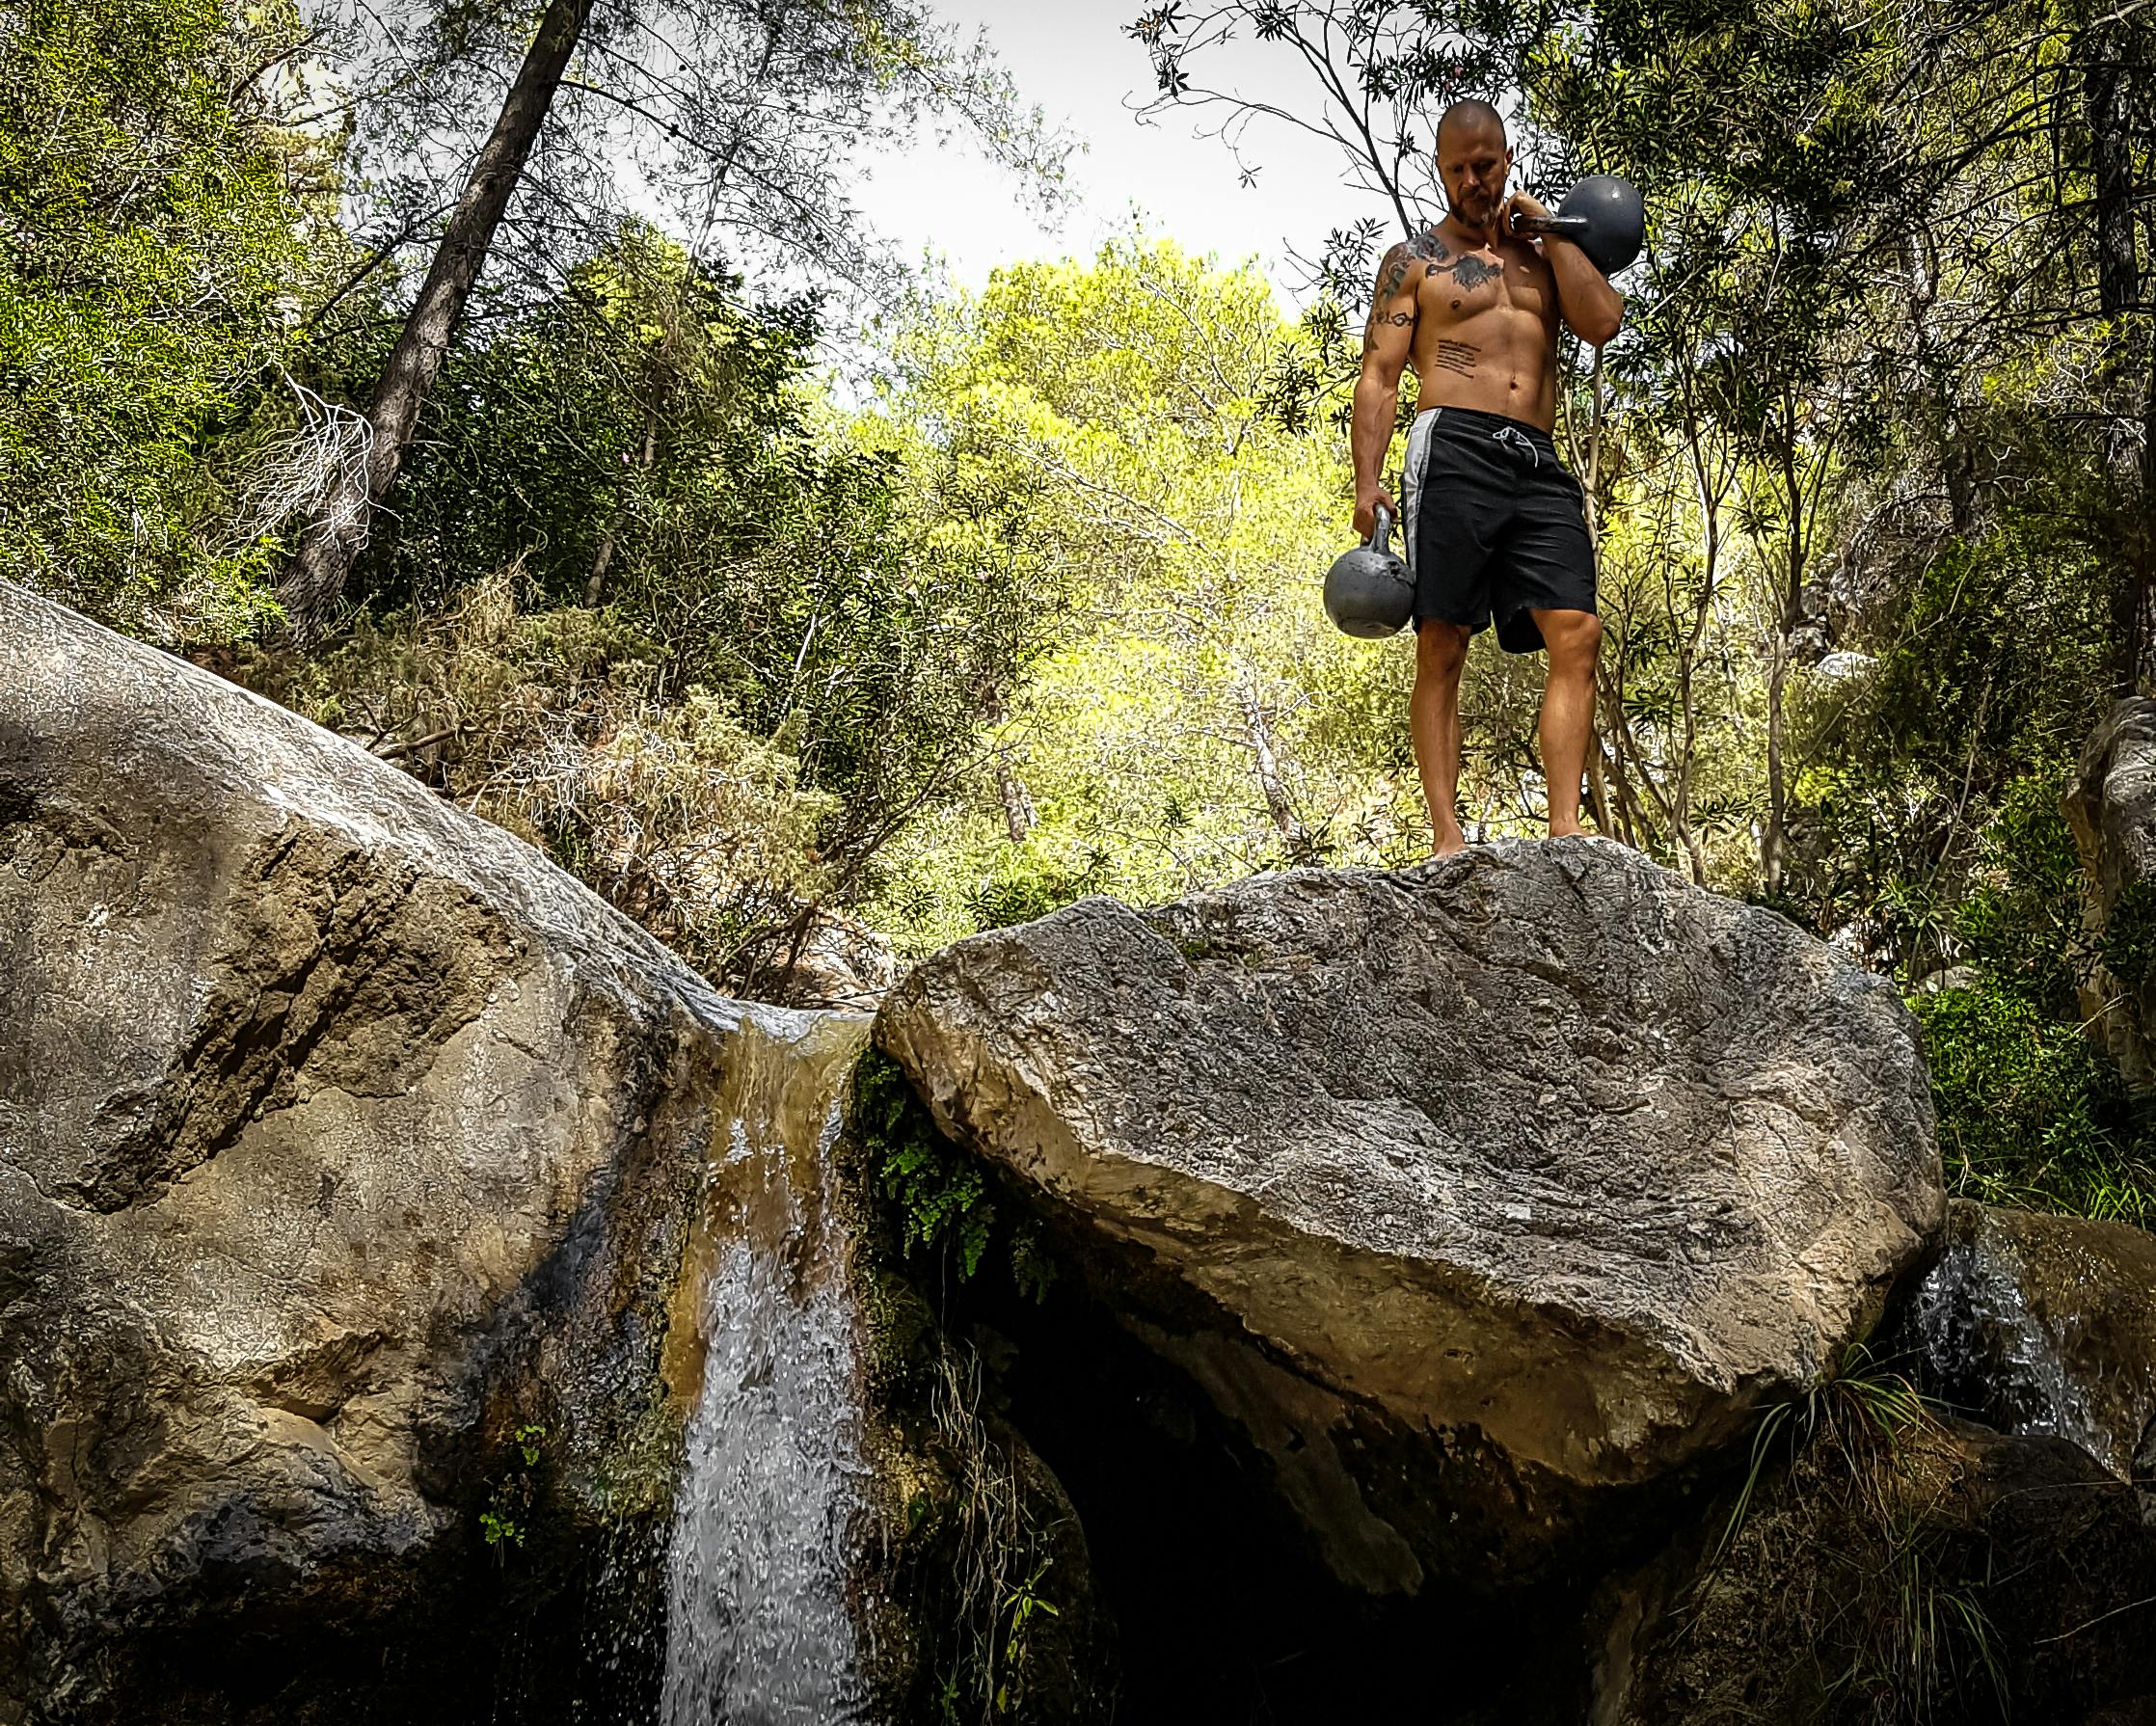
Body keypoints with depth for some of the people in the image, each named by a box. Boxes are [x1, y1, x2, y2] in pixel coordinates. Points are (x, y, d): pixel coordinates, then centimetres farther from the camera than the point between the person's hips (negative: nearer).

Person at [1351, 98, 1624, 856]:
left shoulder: (1541, 255, 25)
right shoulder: (1414, 261, 13)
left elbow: (1603, 322, 7)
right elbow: (1378, 377, 4)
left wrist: (1549, 229, 10)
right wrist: (1366, 481, -9)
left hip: (1539, 462, 4)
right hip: (1454, 449, -4)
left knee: (1577, 635, -11)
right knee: (1441, 647, -9)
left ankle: (1564, 830, -15)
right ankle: (1446, 837, -11)